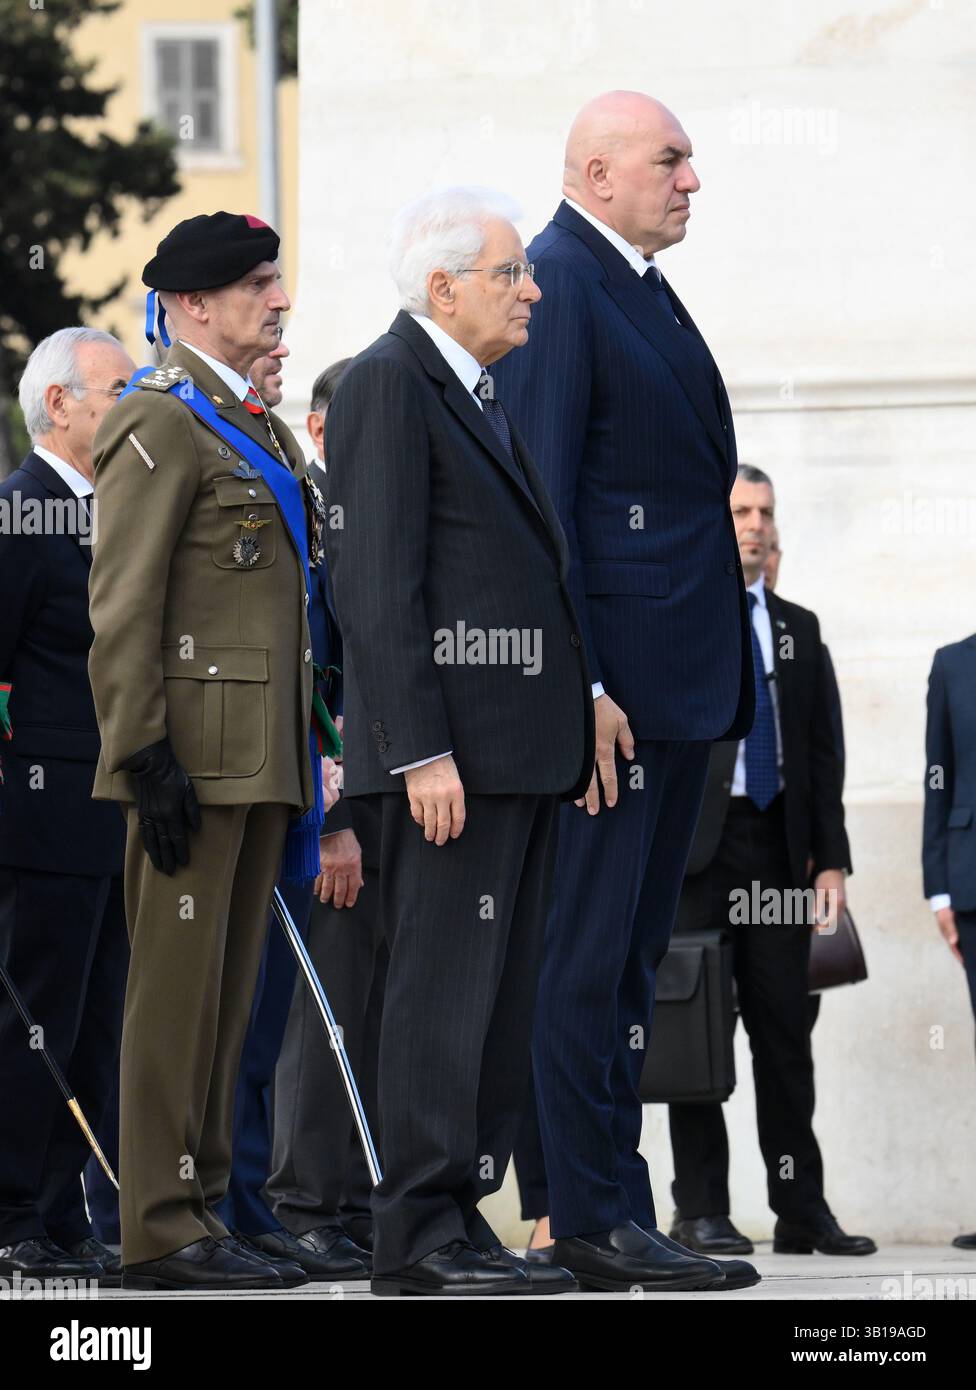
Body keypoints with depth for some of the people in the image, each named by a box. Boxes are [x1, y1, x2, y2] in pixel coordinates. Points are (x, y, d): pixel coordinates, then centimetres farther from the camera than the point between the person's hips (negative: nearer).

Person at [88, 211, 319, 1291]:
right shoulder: (159, 424, -9)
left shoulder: (258, 427, 20)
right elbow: (120, 610, -14)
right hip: (196, 753, -9)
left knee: (225, 996, 10)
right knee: (178, 989, -7)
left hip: (259, 757, 9)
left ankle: (199, 1216, 14)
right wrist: (148, 758, -20)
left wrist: (299, 768, 21)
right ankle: (160, 1232, -5)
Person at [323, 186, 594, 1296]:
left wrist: (564, 734, 20)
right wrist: (422, 751, -21)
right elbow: (375, 582, -16)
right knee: (443, 986, -10)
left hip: (520, 746, 10)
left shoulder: (479, 393, 21)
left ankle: (459, 1221, 12)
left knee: (499, 996, 9)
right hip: (450, 744, -10)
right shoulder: (387, 384, -9)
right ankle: (419, 1235, -8)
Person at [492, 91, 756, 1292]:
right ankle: (594, 1224, -5)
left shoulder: (640, 291, 19)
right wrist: (577, 685, -21)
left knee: (631, 956, 12)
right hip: (615, 673, -10)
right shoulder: (555, 286, -11)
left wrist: (723, 678, 17)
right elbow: (540, 503, -17)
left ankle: (615, 1211, 16)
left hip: (682, 675, 10)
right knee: (591, 955, -6)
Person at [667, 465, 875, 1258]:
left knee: (786, 1032, 3)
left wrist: (831, 858, 6)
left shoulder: (798, 629, 17)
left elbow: (822, 751, 15)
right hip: (693, 842, -4)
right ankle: (701, 1213, 2)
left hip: (778, 849, 4)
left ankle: (802, 1209, 5)